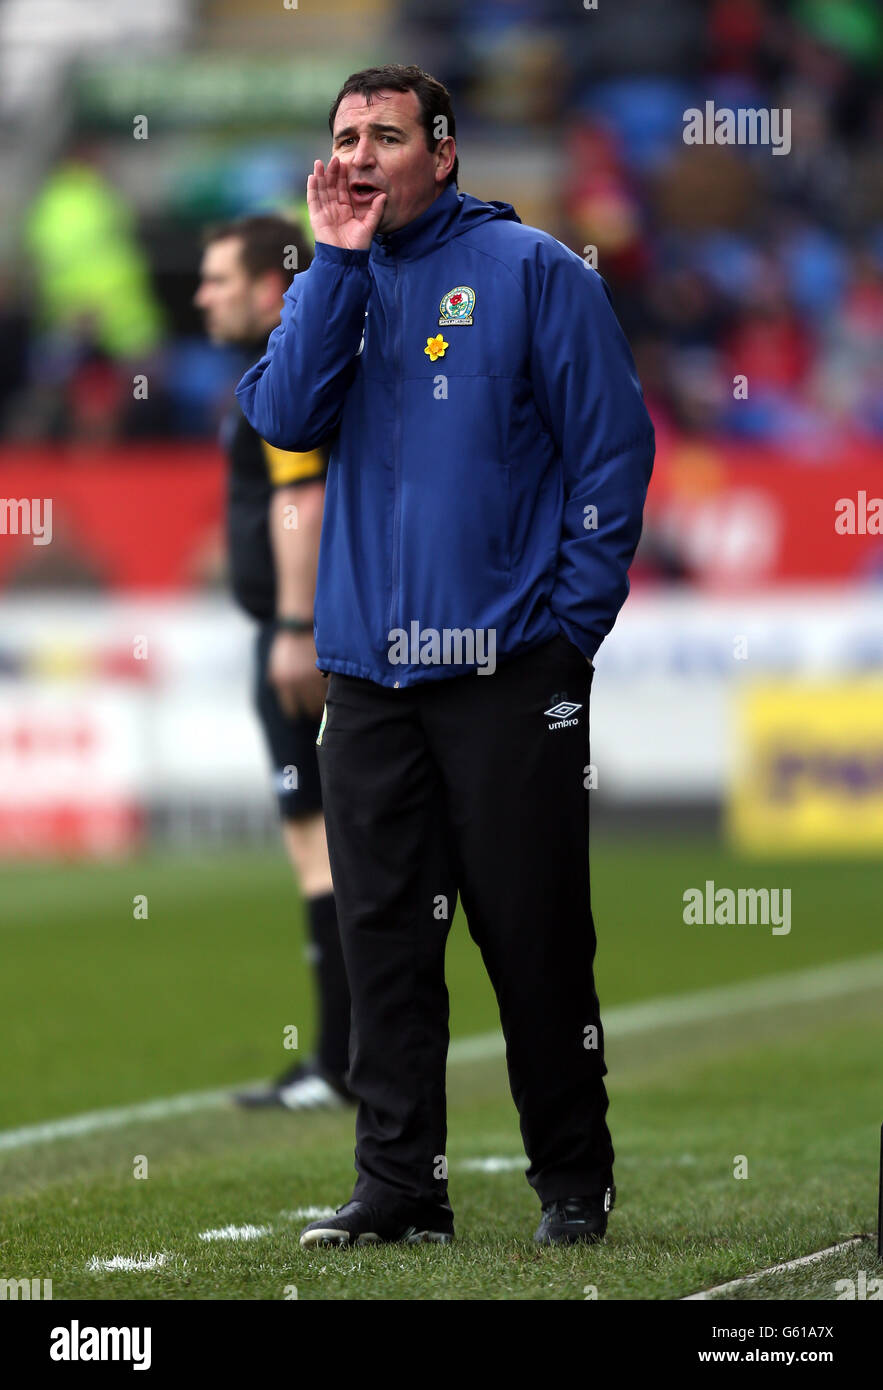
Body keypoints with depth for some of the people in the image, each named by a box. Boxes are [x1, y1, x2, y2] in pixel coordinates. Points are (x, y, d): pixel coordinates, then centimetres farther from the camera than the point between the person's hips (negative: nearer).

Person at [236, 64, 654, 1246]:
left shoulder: (529, 271, -1)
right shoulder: (333, 287, 13)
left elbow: (614, 444, -3)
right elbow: (284, 417, -5)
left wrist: (571, 616, -8)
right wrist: (338, 261, -9)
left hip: (507, 668, -4)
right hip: (366, 671, 4)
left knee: (534, 931, -1)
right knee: (384, 933, 4)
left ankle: (574, 1182, 9)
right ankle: (397, 1183, 10)